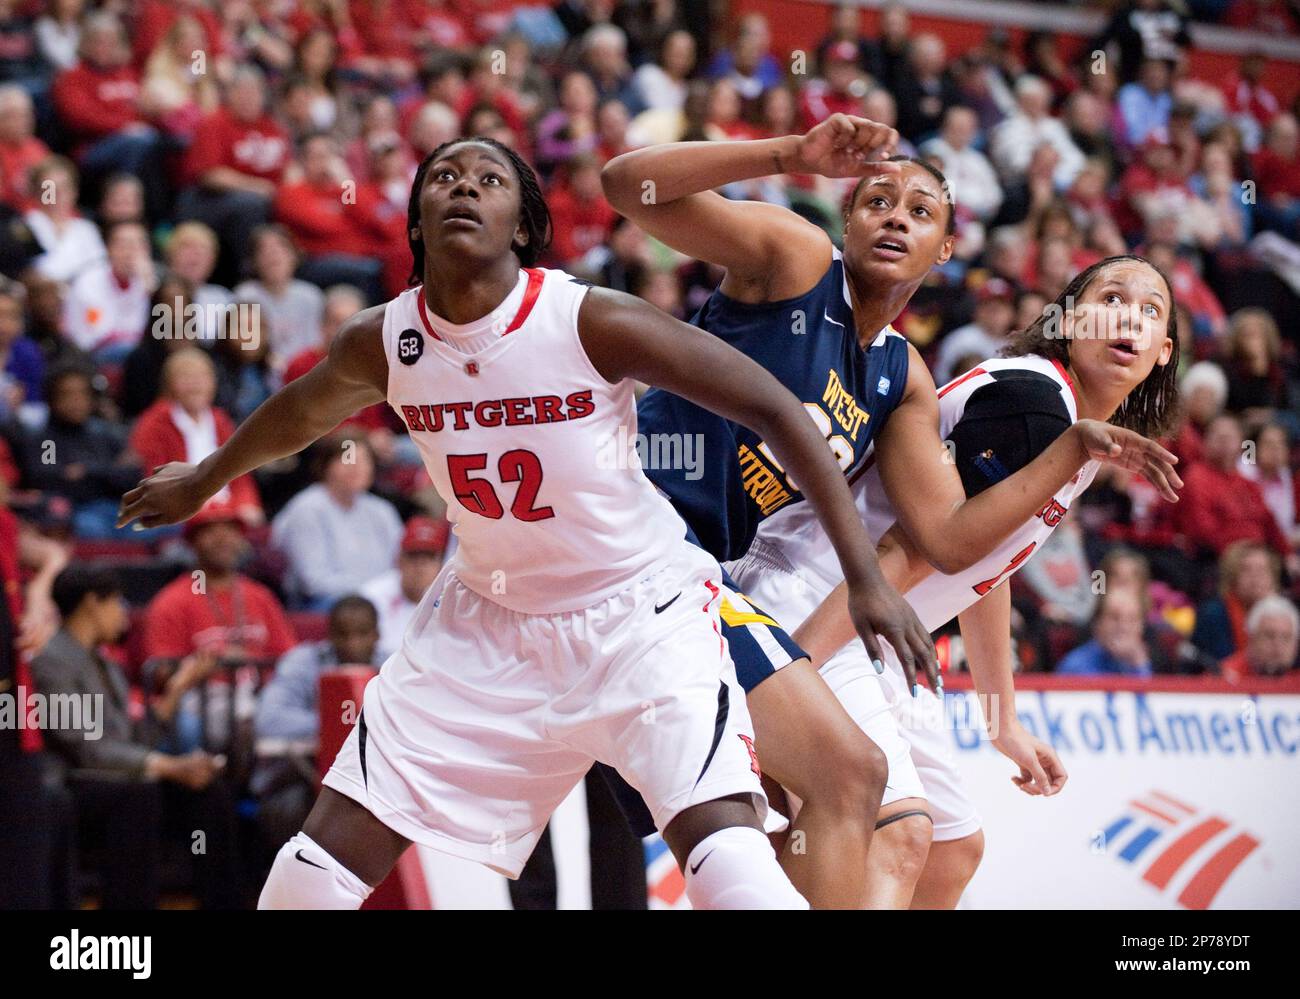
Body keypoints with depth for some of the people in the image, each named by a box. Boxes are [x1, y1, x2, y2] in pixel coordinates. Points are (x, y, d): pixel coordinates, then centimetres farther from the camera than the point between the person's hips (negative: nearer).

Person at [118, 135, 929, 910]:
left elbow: (772, 407, -15)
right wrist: (203, 482, 35)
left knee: (726, 855, -27)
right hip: (488, 618, 4)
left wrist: (865, 573, -18)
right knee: (321, 864, 1)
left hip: (641, 613, -4)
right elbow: (303, 412, 17)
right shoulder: (382, 344, -7)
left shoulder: (593, 322, -20)